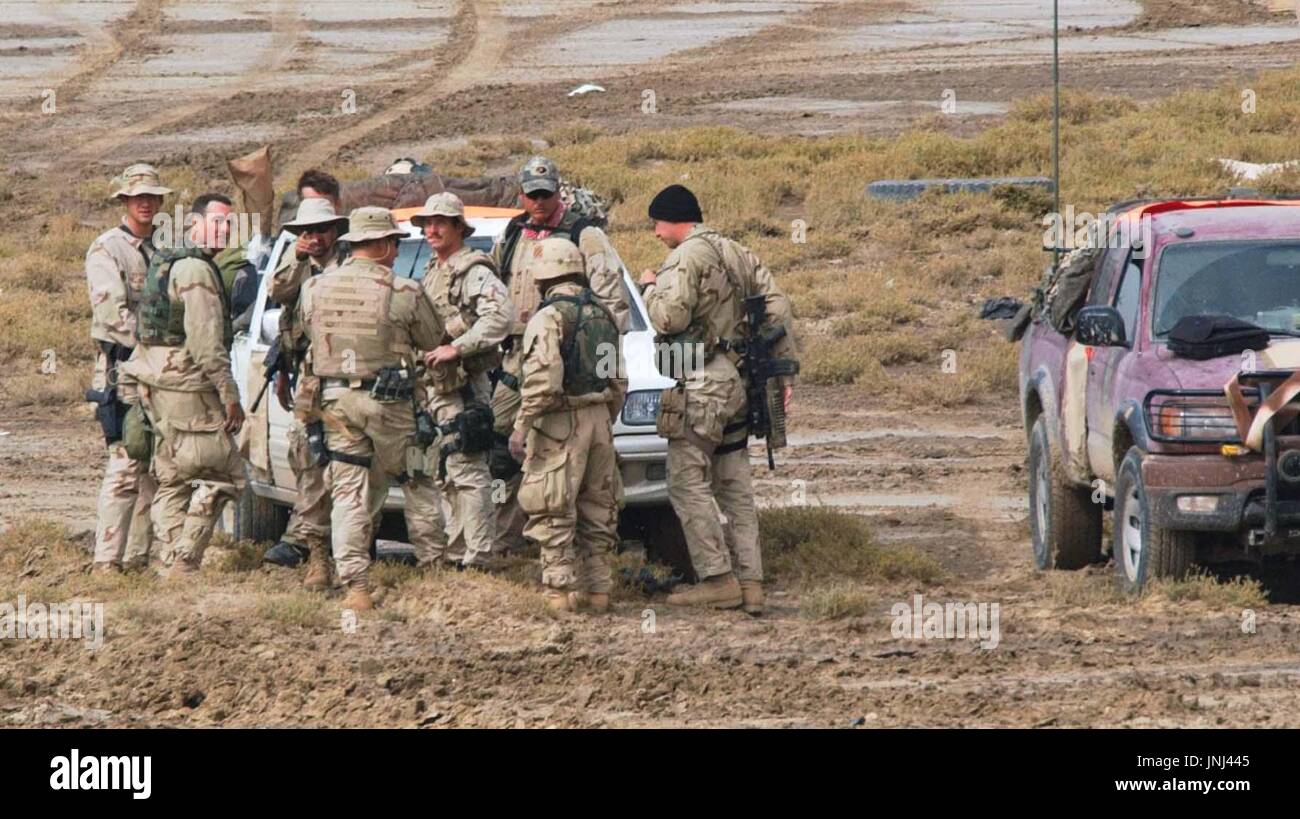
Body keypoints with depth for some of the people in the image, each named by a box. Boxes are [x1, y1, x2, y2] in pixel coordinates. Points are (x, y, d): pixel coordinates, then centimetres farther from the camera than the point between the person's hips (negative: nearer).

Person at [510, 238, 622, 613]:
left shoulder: (549, 318, -13)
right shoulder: (603, 315, 12)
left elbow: (543, 381, -21)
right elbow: (618, 381, 16)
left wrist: (521, 427, -16)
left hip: (560, 426, -8)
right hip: (599, 419, 8)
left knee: (553, 513, -2)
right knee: (596, 511, 14)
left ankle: (562, 589, -5)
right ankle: (597, 588, 17)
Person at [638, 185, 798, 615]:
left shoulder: (686, 258, -11)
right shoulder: (739, 254, 16)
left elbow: (669, 318, -21)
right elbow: (778, 308, 12)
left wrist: (651, 288, -1)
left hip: (703, 385, -8)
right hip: (741, 382, 9)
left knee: (688, 484, -4)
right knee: (735, 488, 10)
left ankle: (717, 579, -10)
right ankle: (750, 583, 7)